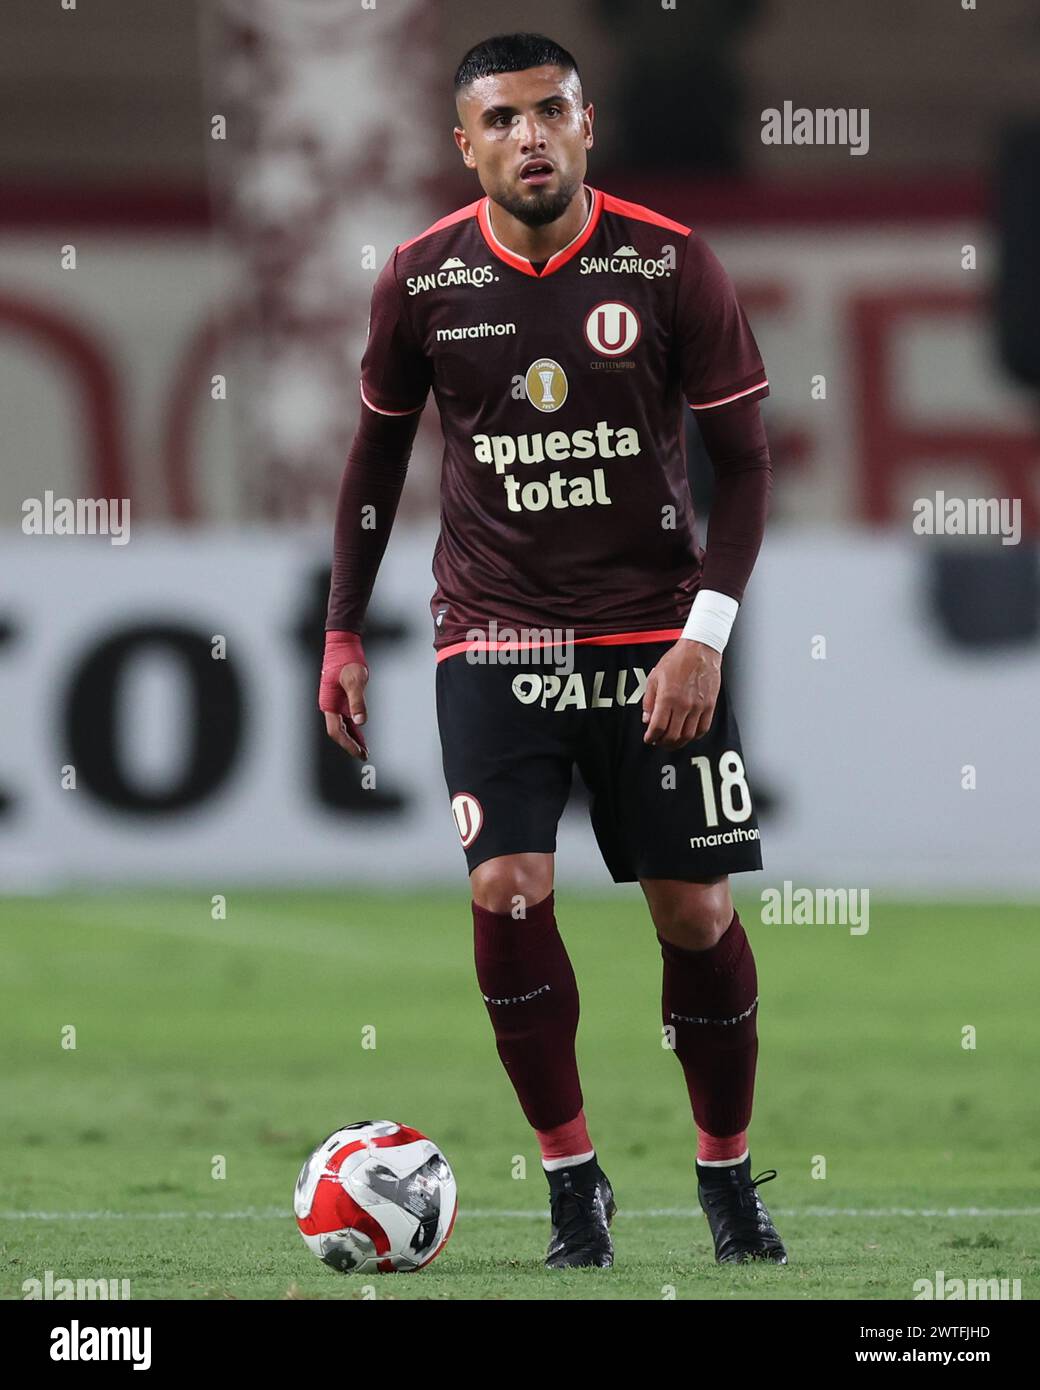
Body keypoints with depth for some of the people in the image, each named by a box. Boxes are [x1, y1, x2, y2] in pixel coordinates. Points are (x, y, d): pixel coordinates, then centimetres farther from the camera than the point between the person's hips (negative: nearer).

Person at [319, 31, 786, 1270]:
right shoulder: (421, 280, -2)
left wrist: (705, 636, -13)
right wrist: (344, 633, 9)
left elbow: (743, 461, -3)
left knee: (696, 911, 0)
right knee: (506, 892, -14)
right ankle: (571, 1179, 1)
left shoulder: (670, 265, -7)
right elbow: (376, 459, 11)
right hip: (494, 638, 1)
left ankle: (728, 1174, 20)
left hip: (652, 633, 0)